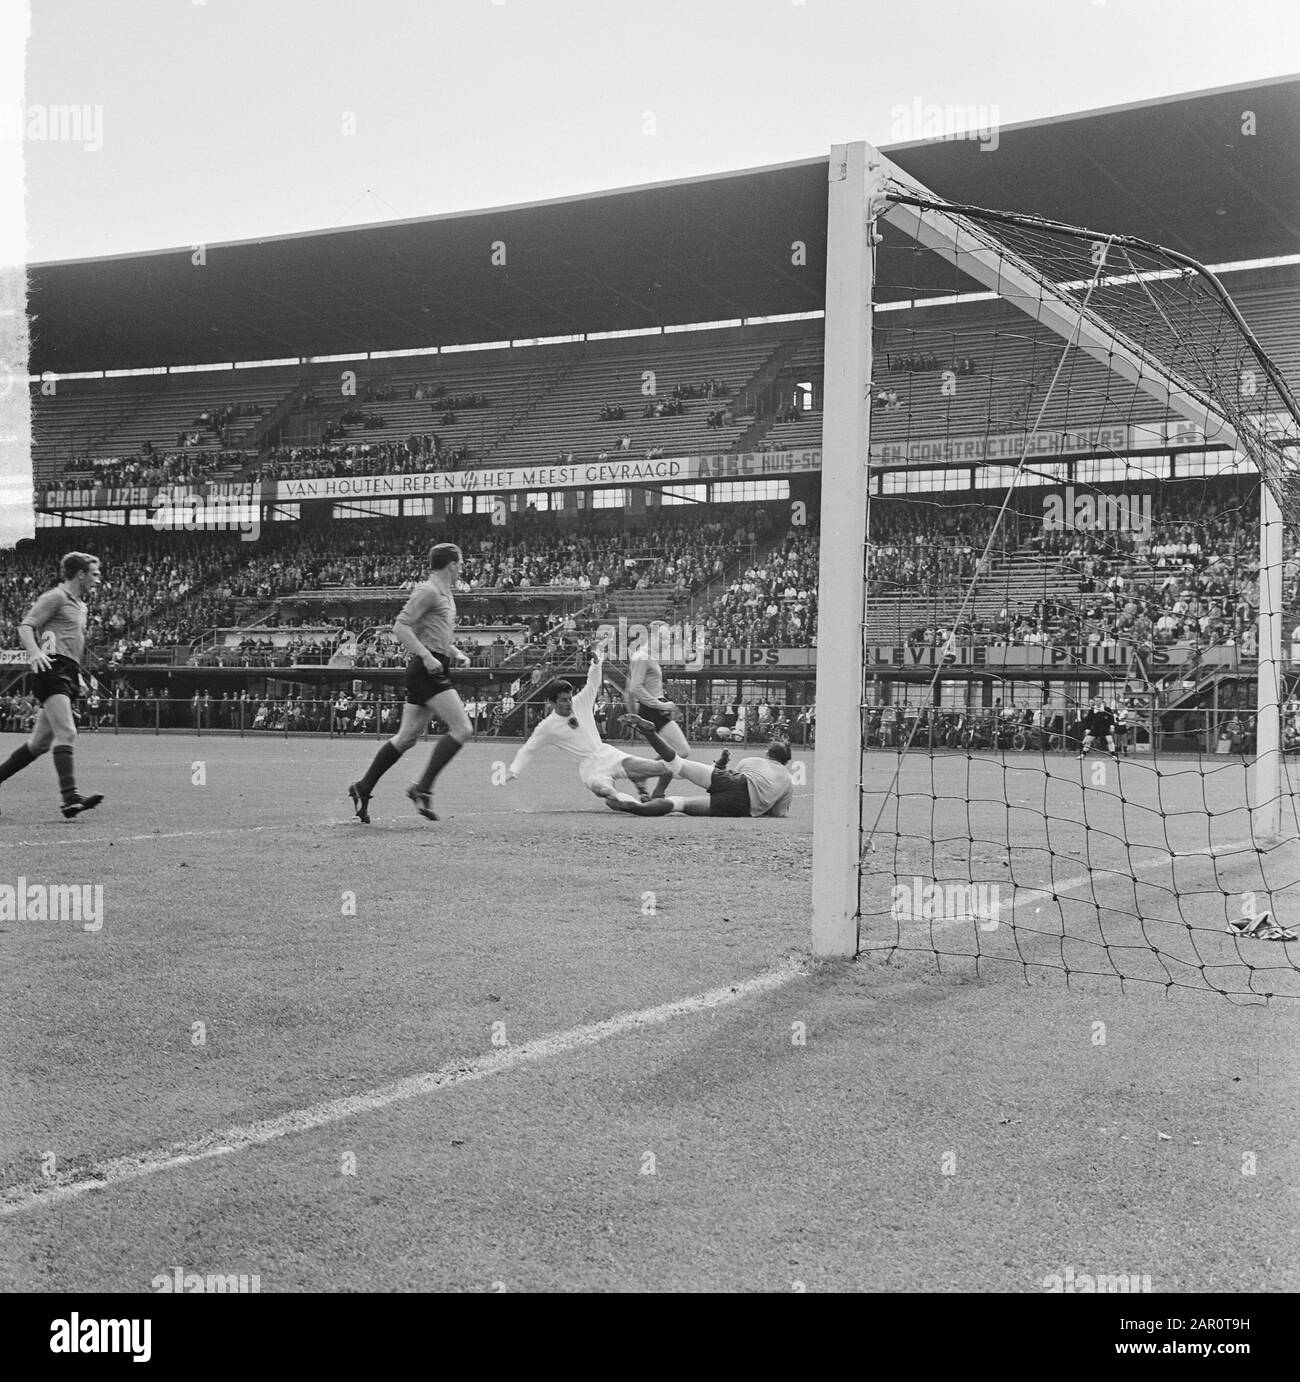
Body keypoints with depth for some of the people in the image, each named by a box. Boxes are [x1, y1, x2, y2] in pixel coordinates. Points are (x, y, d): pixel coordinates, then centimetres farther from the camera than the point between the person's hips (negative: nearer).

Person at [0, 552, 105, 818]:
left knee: (39, 744, 9)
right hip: (53, 671, -9)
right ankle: (69, 796, -30)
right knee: (66, 733, -21)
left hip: (69, 676, 9)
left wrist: (79, 676, 23)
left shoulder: (80, 604, 24)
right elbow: (26, 626, -9)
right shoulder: (57, 597, -2)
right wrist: (35, 652, -26)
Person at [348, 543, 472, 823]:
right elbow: (400, 627, -17)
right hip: (427, 671, -10)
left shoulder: (446, 594, 20)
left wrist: (456, 653, 17)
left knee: (406, 737, 11)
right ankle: (422, 788, -14)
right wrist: (427, 656, -22)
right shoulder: (428, 591, -10)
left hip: (434, 671, 10)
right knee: (462, 729, -14)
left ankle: (363, 788, 17)